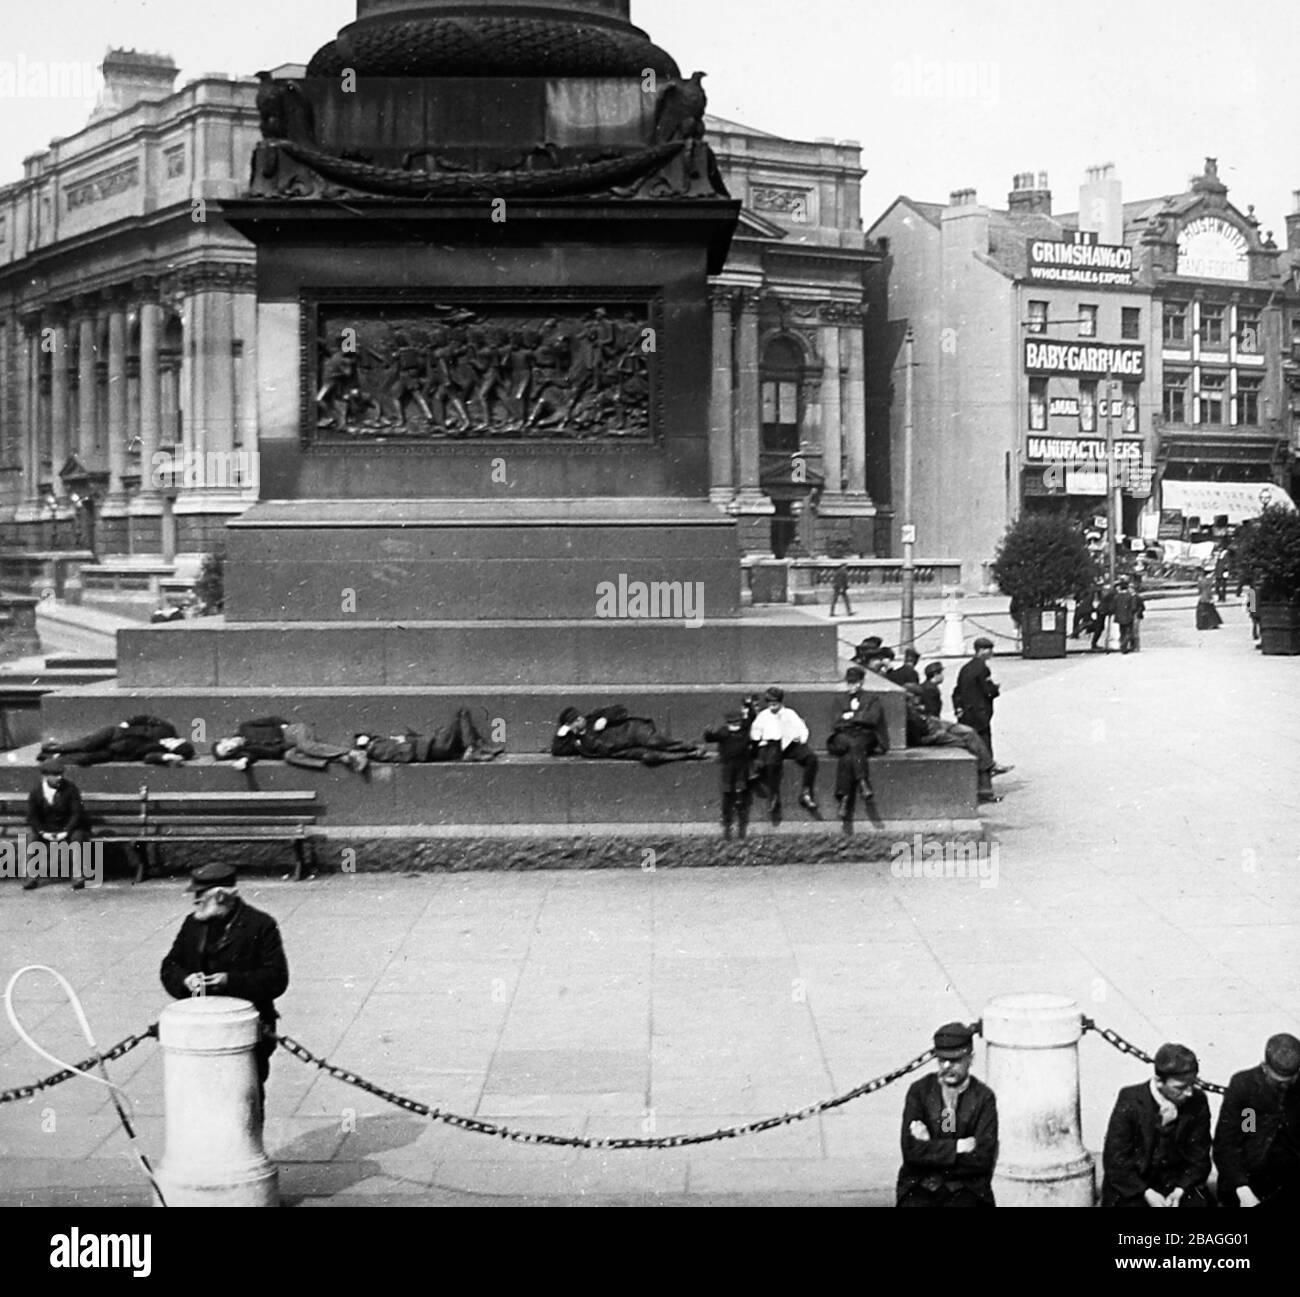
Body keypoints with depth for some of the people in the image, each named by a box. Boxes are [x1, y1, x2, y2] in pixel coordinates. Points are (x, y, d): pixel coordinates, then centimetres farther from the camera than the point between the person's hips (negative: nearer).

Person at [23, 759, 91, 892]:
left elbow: (77, 813, -12)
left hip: (69, 828, -2)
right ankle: (33, 878, -19)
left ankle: (78, 877, -26)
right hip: (46, 830, 2)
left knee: (77, 836, -33)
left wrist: (66, 832, -22)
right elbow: (32, 816, -3)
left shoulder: (70, 788, -9)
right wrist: (43, 832, -19)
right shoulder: (36, 793, -2)